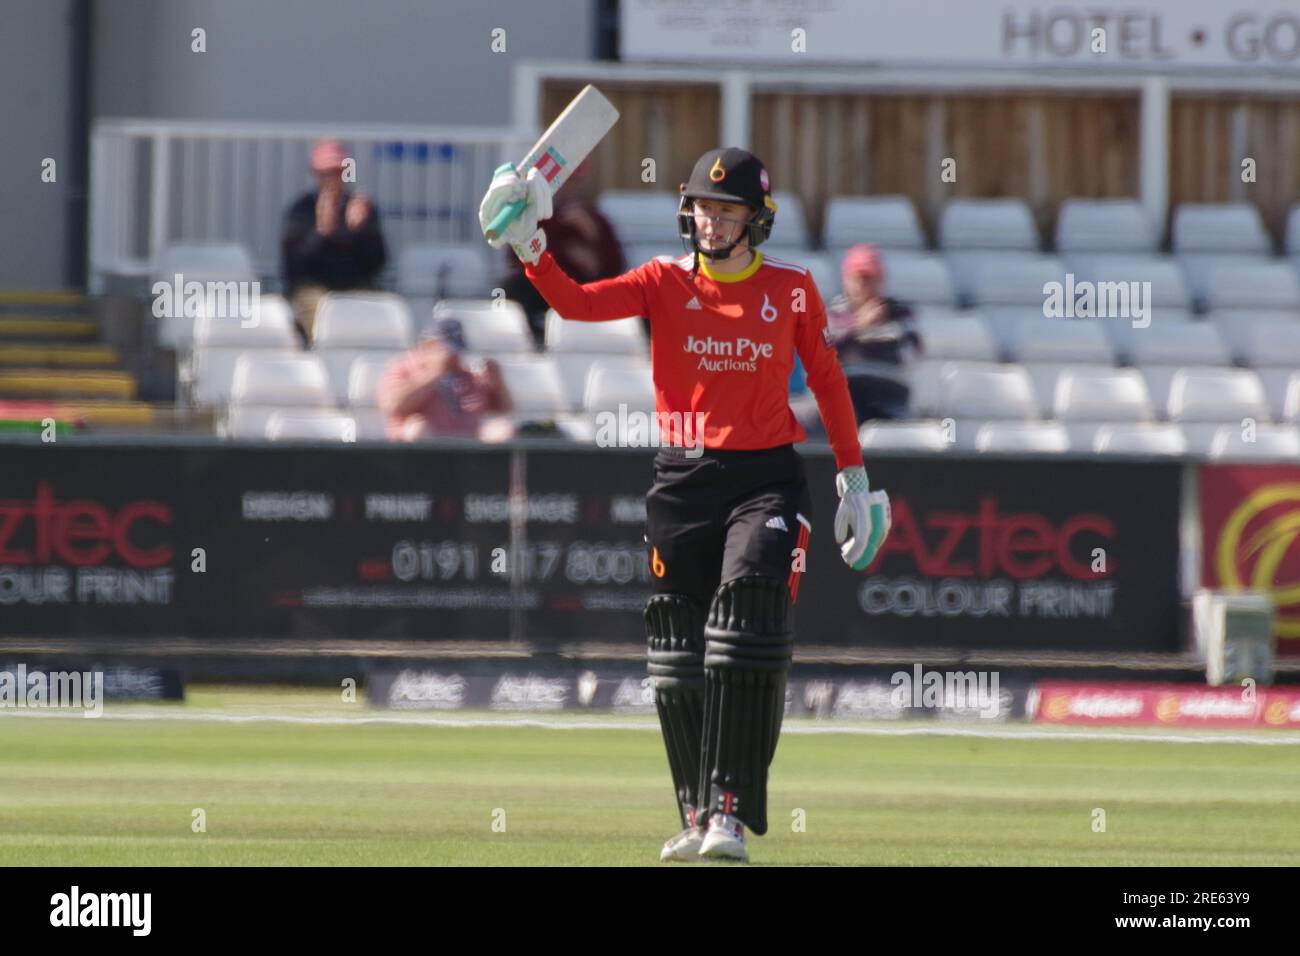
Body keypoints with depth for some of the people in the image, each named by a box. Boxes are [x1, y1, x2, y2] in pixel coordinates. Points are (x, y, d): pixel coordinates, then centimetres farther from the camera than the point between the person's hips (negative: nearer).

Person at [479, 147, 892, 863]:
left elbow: (827, 379, 9)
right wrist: (529, 249, -27)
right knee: (679, 657, 4)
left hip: (766, 479, -2)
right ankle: (697, 820, 13)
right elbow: (578, 304, -10)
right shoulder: (666, 282, 3)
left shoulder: (792, 288, 3)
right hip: (682, 480, 2)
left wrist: (853, 476, 9)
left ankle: (729, 815, -18)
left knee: (746, 642, -17)